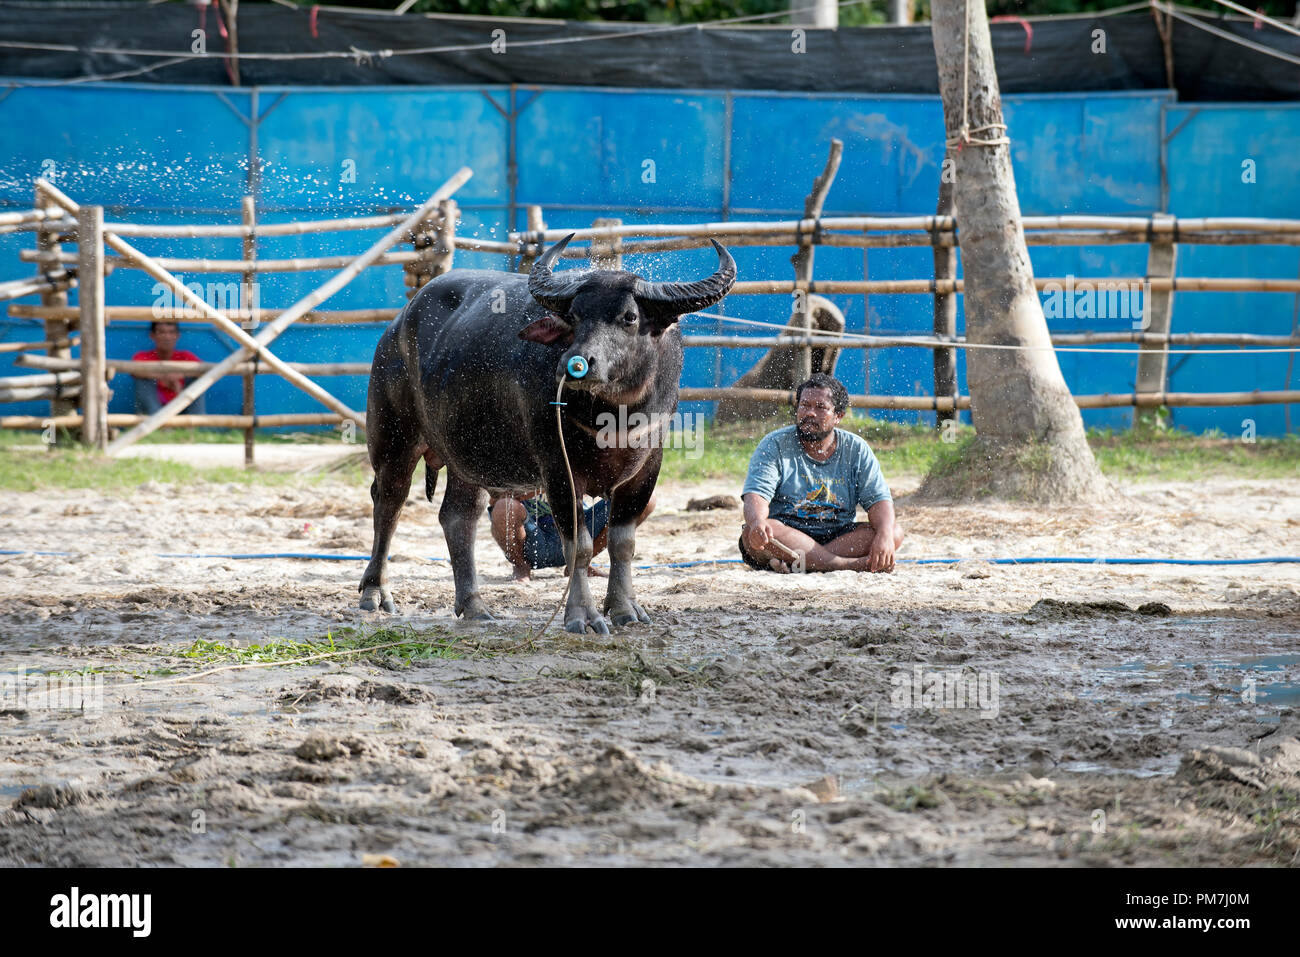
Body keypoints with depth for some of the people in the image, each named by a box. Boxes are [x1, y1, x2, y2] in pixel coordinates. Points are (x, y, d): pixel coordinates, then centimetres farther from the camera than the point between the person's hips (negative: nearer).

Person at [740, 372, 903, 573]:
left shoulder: (856, 449, 7)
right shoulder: (775, 445, -1)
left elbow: (879, 500, 0)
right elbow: (756, 495, -13)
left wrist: (884, 536, -23)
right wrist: (757, 523, -38)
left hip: (839, 537, 2)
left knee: (895, 532, -22)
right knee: (754, 533, -35)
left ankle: (797, 563, -35)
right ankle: (854, 565, -38)